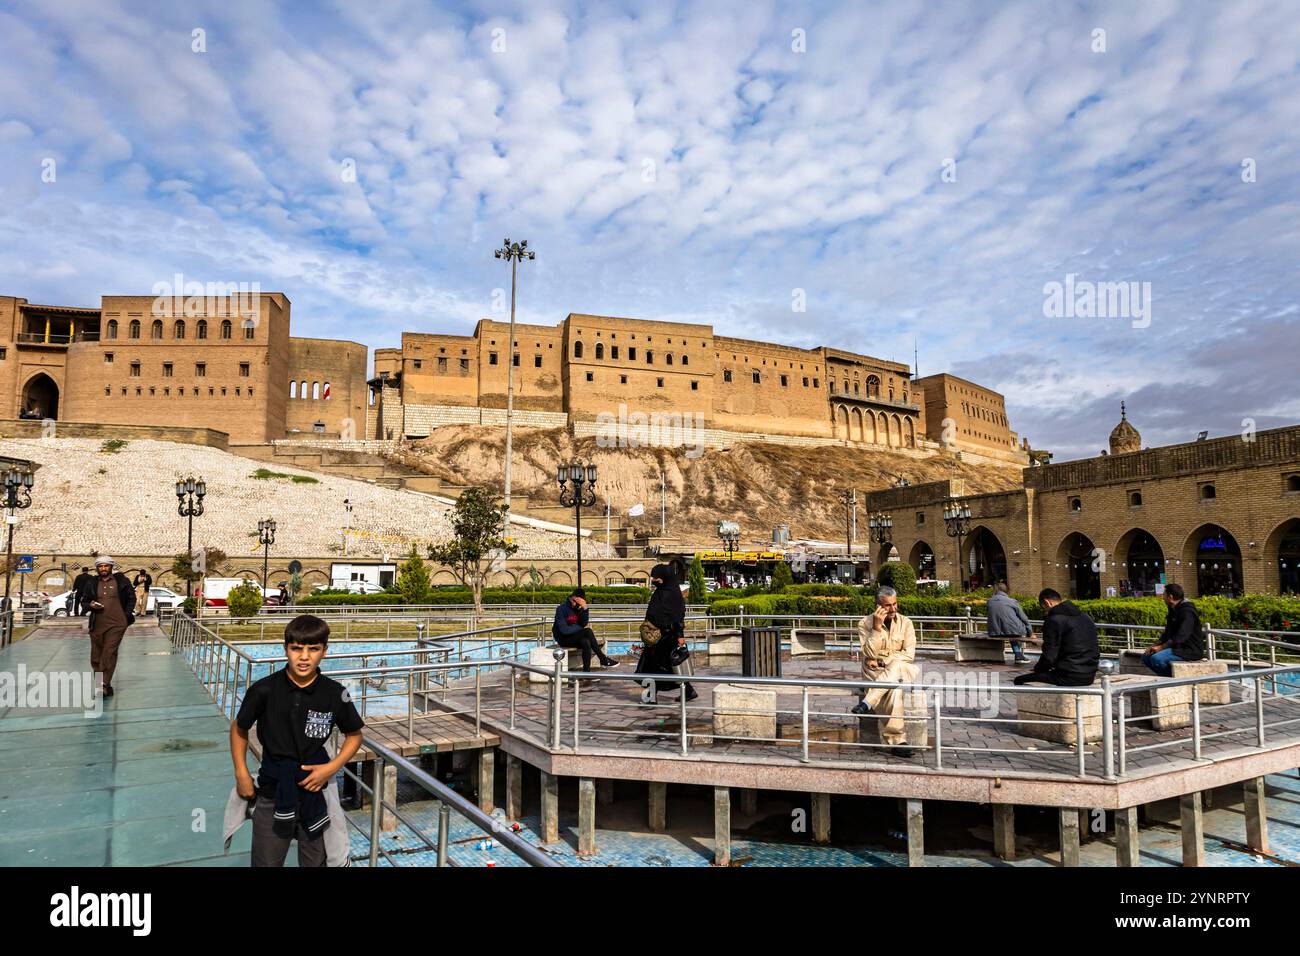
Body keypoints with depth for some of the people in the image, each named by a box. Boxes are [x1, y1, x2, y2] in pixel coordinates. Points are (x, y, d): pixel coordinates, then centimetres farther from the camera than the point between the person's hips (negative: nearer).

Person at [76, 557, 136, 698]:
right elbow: (83, 601, 19)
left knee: (109, 653, -15)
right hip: (97, 625, 4)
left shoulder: (121, 580, 4)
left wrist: (127, 614, 4)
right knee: (96, 657, 6)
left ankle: (104, 685, -17)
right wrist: (90, 605, -4)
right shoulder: (91, 583, 11)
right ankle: (105, 686, 18)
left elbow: (131, 598, 13)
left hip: (116, 624, -4)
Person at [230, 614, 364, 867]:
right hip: (272, 796, -1)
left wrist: (332, 768, -10)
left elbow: (354, 735, 3)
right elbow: (239, 729, 4)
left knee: (315, 862, 16)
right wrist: (242, 775, 0)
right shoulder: (264, 690, -14)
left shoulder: (335, 694, -12)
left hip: (316, 793, 1)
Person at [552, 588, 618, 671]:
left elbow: (583, 624, -6)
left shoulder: (578, 608, 2)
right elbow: (564, 630, -21)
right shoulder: (561, 609, -16)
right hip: (563, 639, -6)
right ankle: (603, 660, -20)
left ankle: (586, 671, -25)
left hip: (574, 636, 6)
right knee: (588, 631, -26)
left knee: (586, 642, -28)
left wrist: (585, 609, -18)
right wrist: (580, 628, -12)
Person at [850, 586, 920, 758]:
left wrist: (881, 661, -11)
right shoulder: (865, 623, 1)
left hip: (901, 671, 1)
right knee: (895, 689, -36)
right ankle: (897, 741, -41)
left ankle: (867, 703, -41)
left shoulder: (905, 623, 6)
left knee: (898, 667, -38)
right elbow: (870, 654, -11)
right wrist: (877, 627, -18)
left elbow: (908, 654, -3)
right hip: (875, 673, -1)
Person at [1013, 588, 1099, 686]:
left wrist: (1036, 669, 5)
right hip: (1089, 676, 9)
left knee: (1020, 680, -5)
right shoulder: (1085, 617, 13)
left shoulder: (1053, 620, -13)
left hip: (1069, 677, -9)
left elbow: (1049, 657, -15)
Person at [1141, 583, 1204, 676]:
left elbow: (1180, 637, -25)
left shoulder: (1187, 611, -18)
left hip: (1190, 650, -10)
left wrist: (1161, 647, -19)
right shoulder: (1173, 610, 15)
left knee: (1156, 658, -28)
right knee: (1146, 657, 1)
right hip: (1176, 647, 10)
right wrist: (1156, 645, 3)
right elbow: (1167, 633, 19)